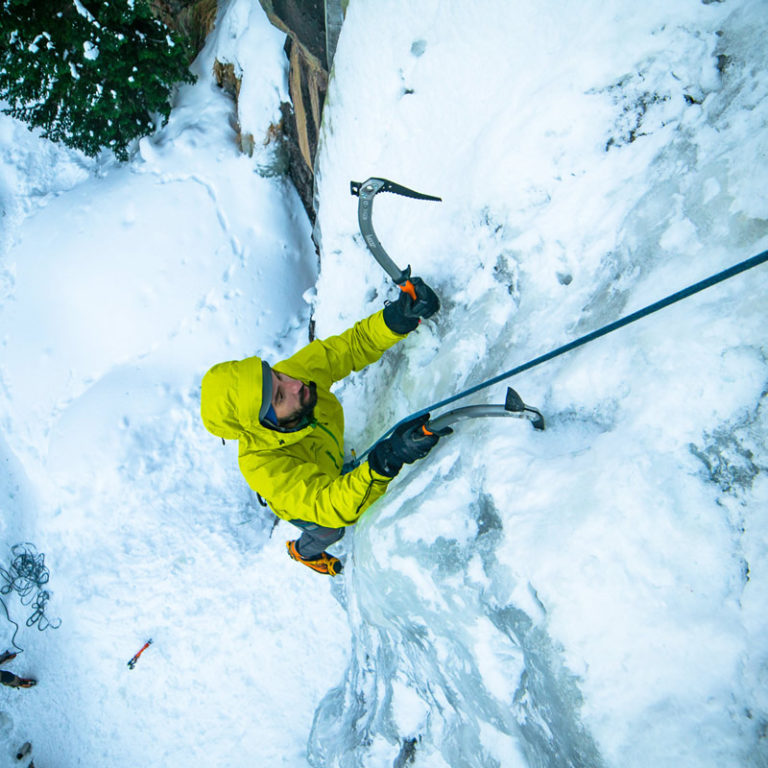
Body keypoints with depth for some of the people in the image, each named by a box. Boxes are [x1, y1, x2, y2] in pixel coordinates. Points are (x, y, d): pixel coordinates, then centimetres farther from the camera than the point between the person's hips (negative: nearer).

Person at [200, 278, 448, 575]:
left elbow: (356, 344, -31)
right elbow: (329, 506, -54)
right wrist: (388, 460, -72)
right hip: (300, 502, -4)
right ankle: (303, 551, 62)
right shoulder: (263, 468, -50)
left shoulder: (297, 371, -38)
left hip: (332, 462, 4)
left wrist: (398, 316, -52)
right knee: (329, 531, 27)